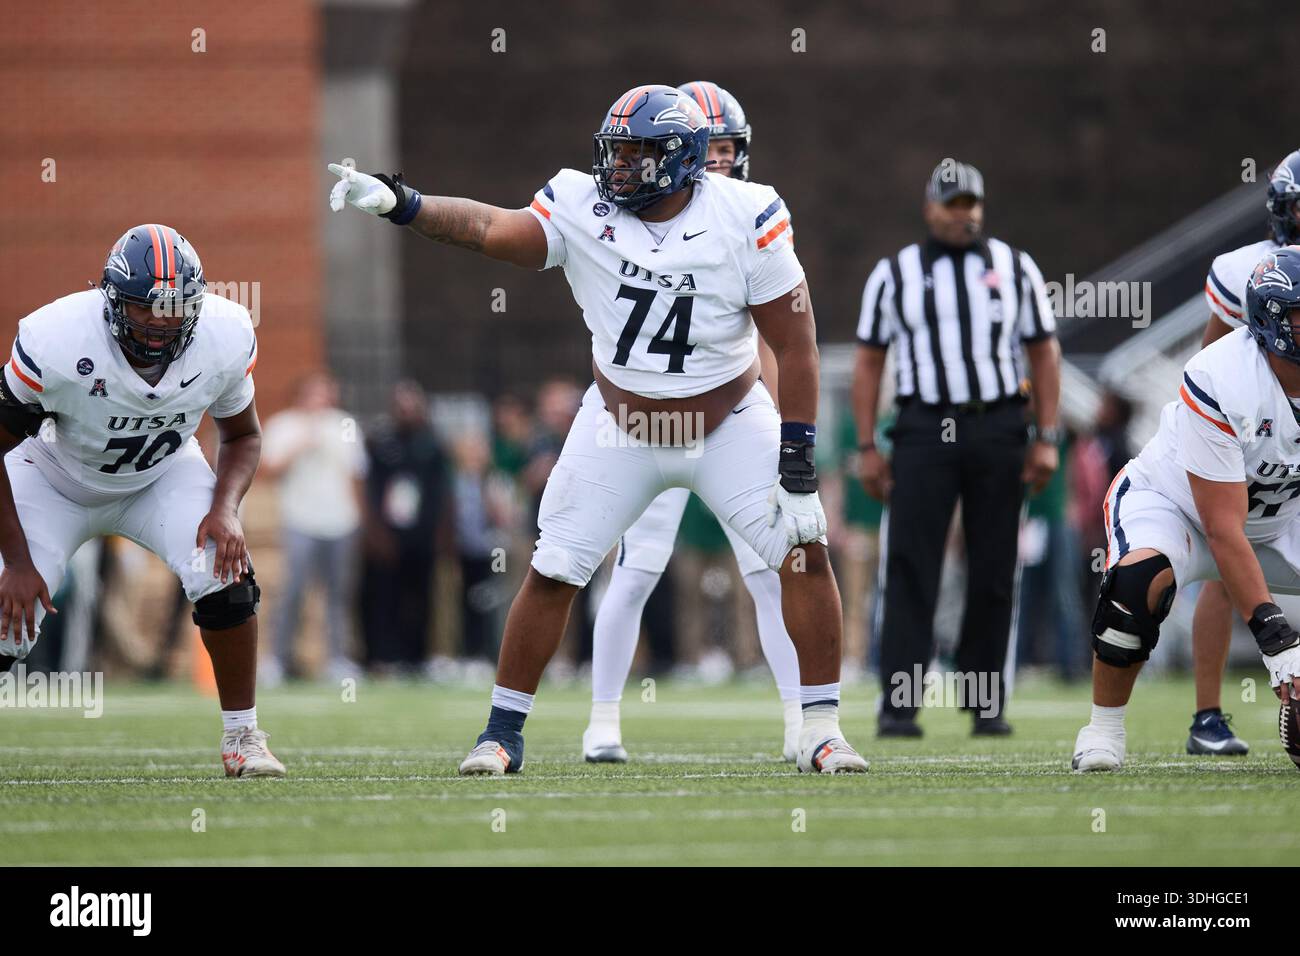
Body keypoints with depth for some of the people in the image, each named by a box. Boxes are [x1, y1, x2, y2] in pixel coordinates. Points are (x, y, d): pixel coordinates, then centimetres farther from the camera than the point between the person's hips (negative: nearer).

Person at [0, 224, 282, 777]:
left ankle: (242, 736, -4)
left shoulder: (226, 338, -25)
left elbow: (242, 436, -4)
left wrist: (225, 508, -23)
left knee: (224, 576, -23)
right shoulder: (56, 343, -36)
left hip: (162, 474, 2)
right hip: (54, 478, -2)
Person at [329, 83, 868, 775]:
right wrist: (398, 203, -47)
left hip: (729, 426, -1)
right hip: (619, 430, 1)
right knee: (550, 573, -3)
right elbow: (494, 229, -31)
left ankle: (820, 730, 0)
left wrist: (798, 465, -19)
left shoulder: (746, 218, -20)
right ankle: (503, 731, 11)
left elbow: (795, 342, -16)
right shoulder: (583, 208, -16)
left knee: (805, 551, -12)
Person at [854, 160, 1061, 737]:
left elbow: (1043, 354, 10)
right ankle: (899, 705, -12)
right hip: (924, 430, -1)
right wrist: (867, 448, 2)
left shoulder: (1015, 269, 10)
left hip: (998, 429, 2)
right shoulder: (893, 275, 7)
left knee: (994, 571, 4)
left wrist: (1046, 438, 2)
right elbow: (868, 362, 9)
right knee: (910, 568, -10)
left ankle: (986, 703, 12)